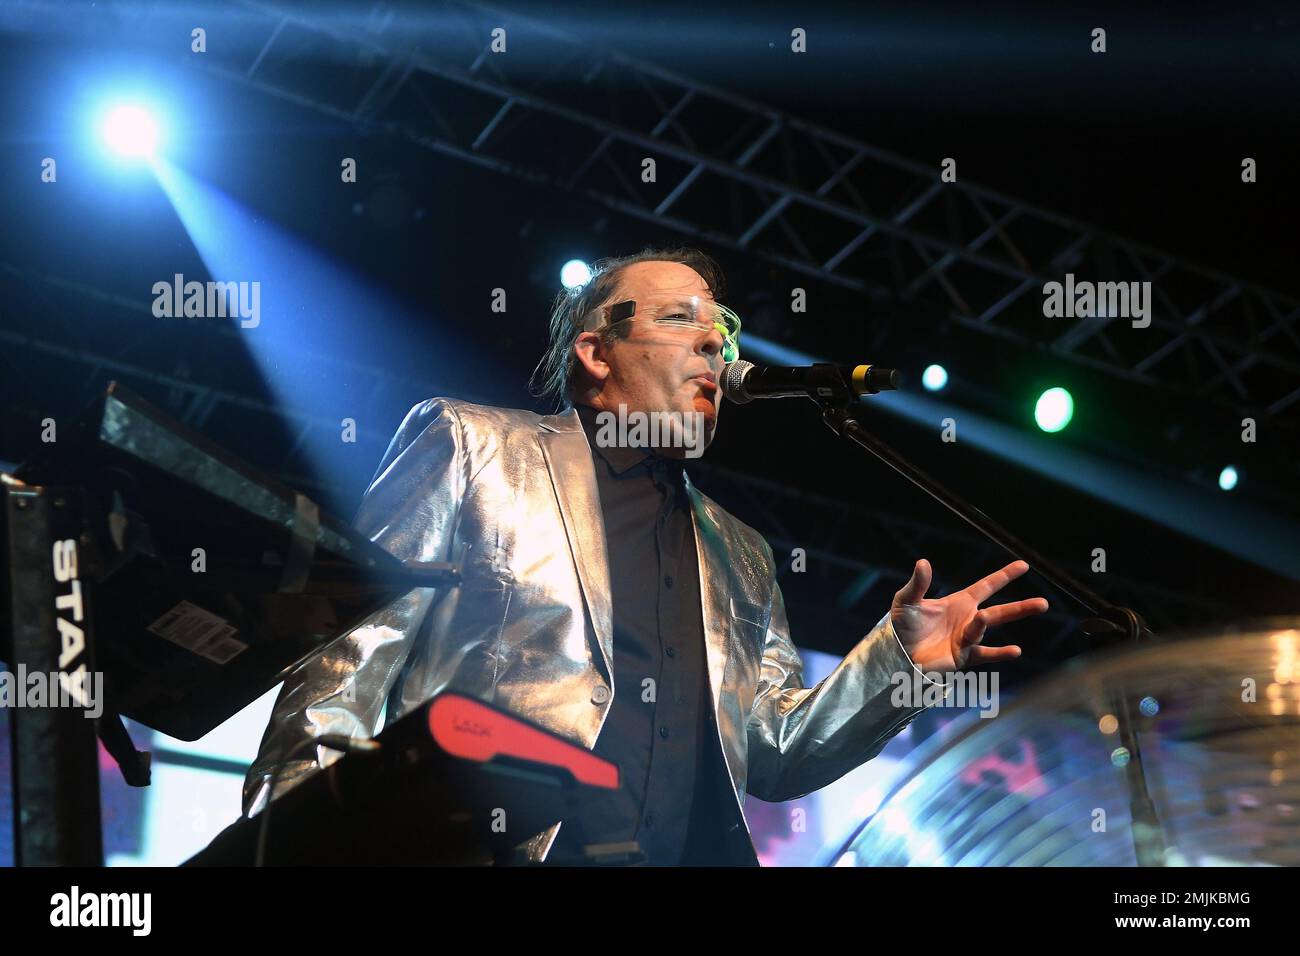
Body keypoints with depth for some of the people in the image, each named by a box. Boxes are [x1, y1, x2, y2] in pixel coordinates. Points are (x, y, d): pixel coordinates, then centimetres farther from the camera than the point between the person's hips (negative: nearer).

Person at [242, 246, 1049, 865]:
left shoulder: (740, 556, 24)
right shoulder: (472, 446, 9)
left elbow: (773, 754, 21)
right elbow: (353, 645, 1)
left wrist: (898, 662, 6)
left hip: (692, 856, 5)